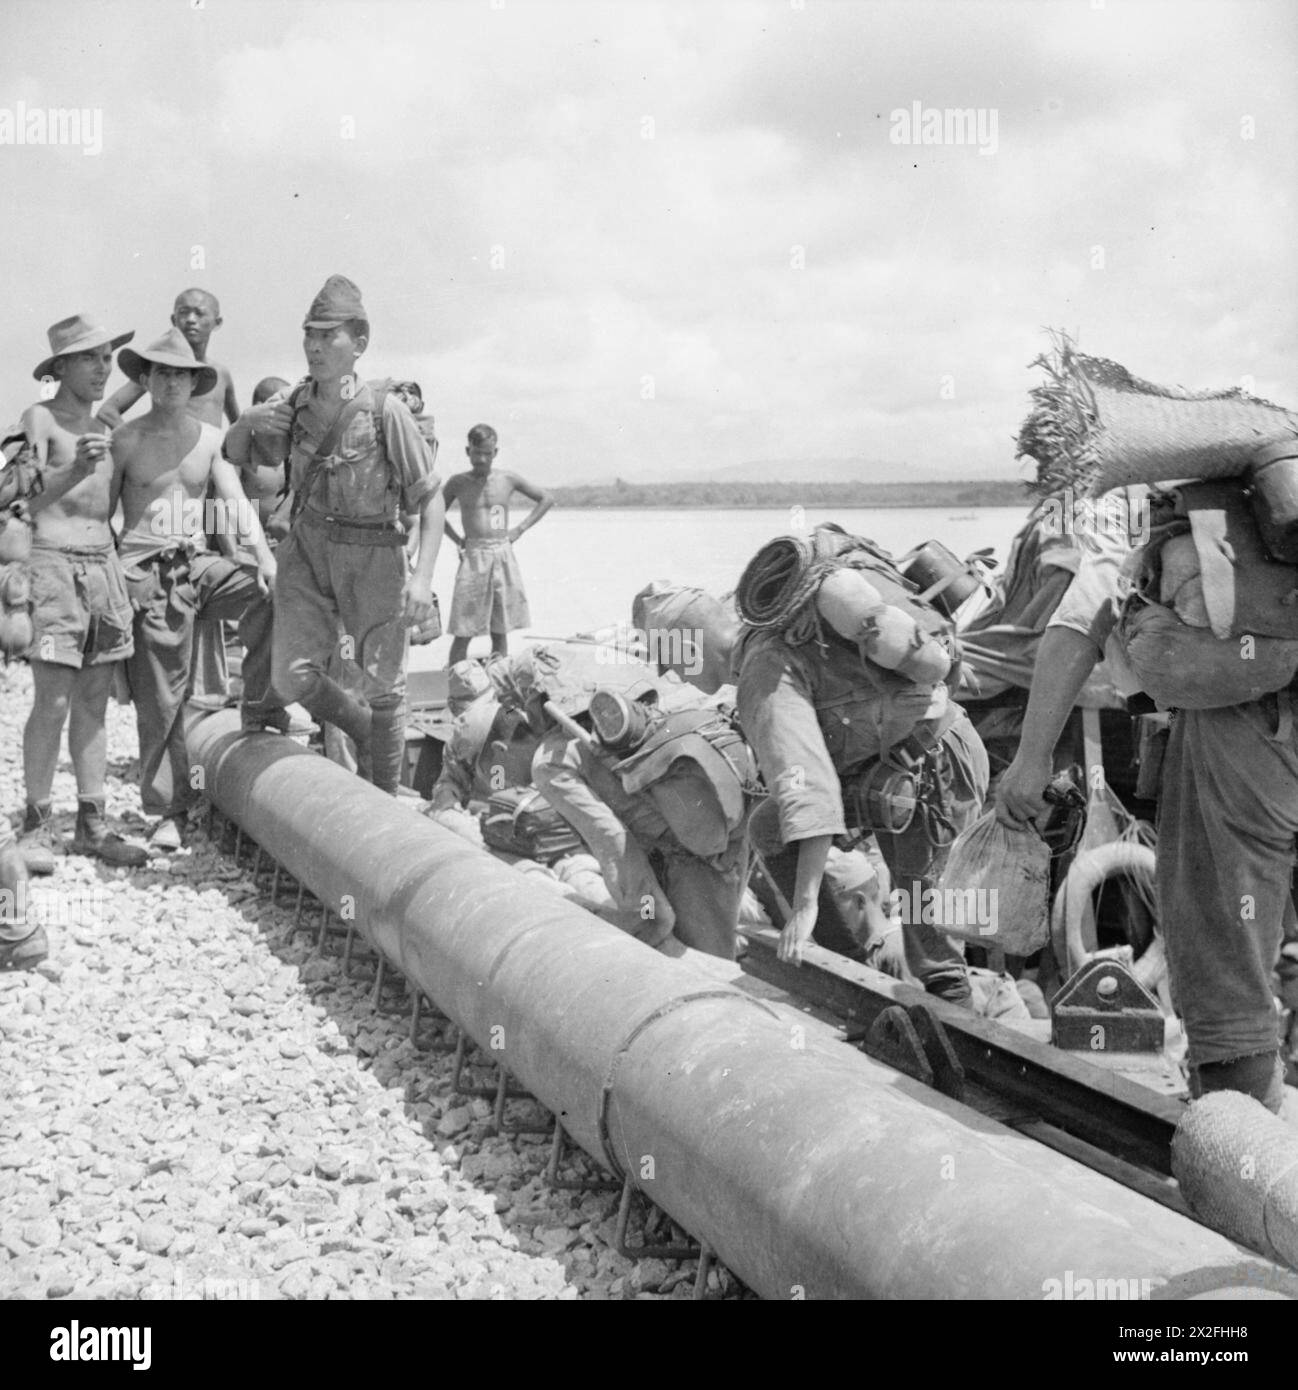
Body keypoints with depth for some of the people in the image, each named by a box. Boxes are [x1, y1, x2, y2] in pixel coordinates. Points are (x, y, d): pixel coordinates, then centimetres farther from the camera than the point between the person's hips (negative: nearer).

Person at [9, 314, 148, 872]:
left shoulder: (101, 427, 17)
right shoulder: (40, 418, -3)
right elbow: (30, 499, -17)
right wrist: (76, 470, -31)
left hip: (106, 567, 7)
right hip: (55, 566, -6)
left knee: (93, 703, 7)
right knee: (52, 703, -9)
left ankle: (92, 824, 11)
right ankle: (37, 824, -1)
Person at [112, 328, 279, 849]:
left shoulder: (210, 439, 9)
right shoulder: (125, 440, 0)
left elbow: (236, 502, 2)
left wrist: (264, 555, -14)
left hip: (198, 563, 3)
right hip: (148, 572, -3)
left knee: (270, 597, -25)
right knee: (160, 695, -1)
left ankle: (261, 712, -9)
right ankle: (169, 810, 9)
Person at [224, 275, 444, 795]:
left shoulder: (385, 411, -16)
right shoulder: (296, 404, -2)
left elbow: (432, 498, -14)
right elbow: (229, 450, 12)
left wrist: (423, 576, -23)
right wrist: (247, 419, -11)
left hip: (372, 557, -4)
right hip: (308, 548, 4)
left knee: (383, 685, 5)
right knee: (294, 676, -6)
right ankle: (363, 730, 24)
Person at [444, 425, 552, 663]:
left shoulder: (508, 480, 5)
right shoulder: (458, 483, 3)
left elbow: (546, 499, 15)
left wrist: (520, 529, 8)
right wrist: (458, 539, 5)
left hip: (504, 556, 2)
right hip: (473, 557, -2)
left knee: (500, 631, 4)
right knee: (463, 633, -6)